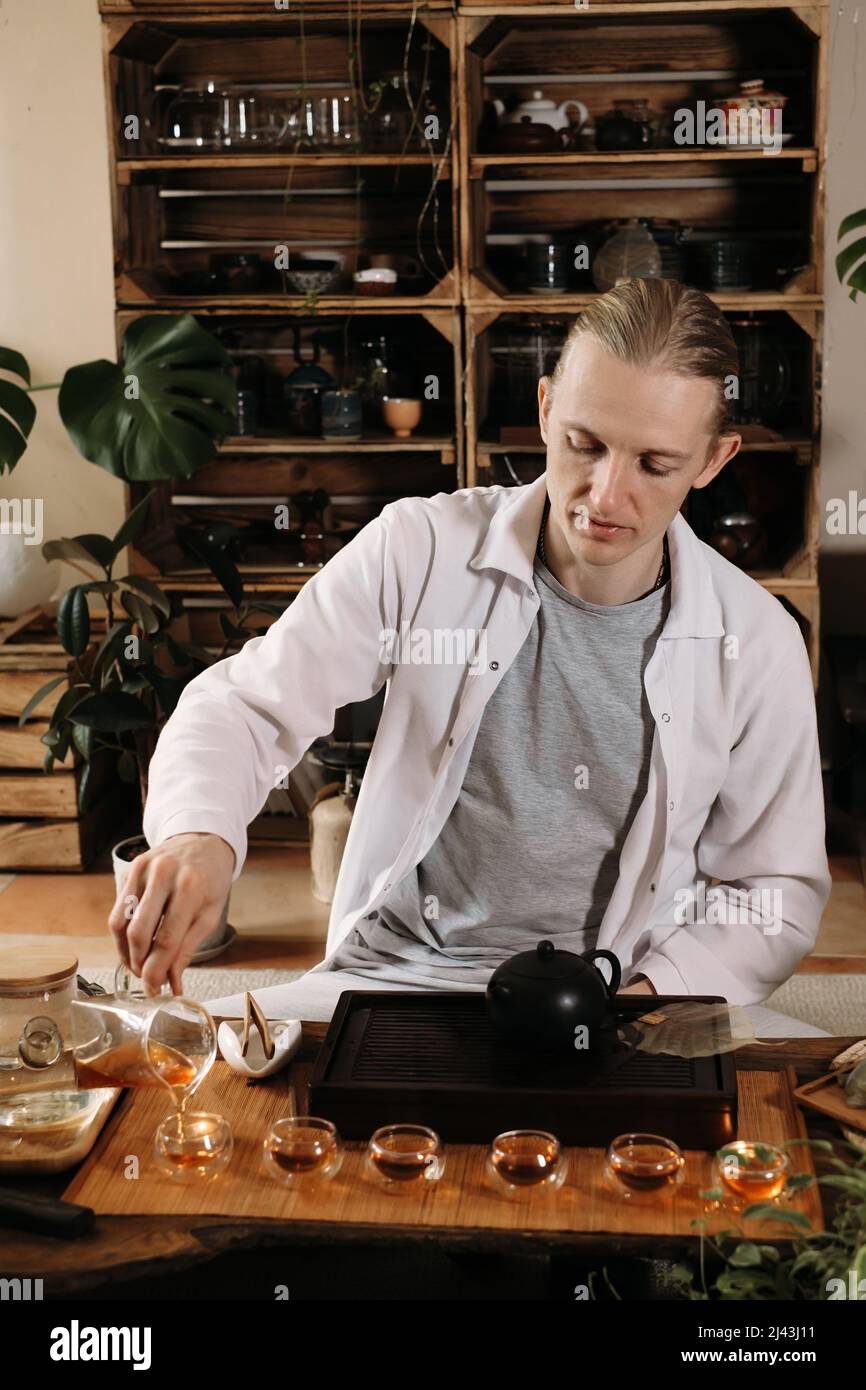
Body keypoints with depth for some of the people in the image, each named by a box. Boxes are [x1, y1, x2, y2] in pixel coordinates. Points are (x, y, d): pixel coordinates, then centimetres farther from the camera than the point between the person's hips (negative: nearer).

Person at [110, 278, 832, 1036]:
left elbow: (777, 893, 5)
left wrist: (650, 996, -13)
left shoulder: (758, 641, -3)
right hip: (394, 977, 0)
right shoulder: (421, 552, -6)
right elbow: (244, 707, -4)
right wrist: (200, 834, -27)